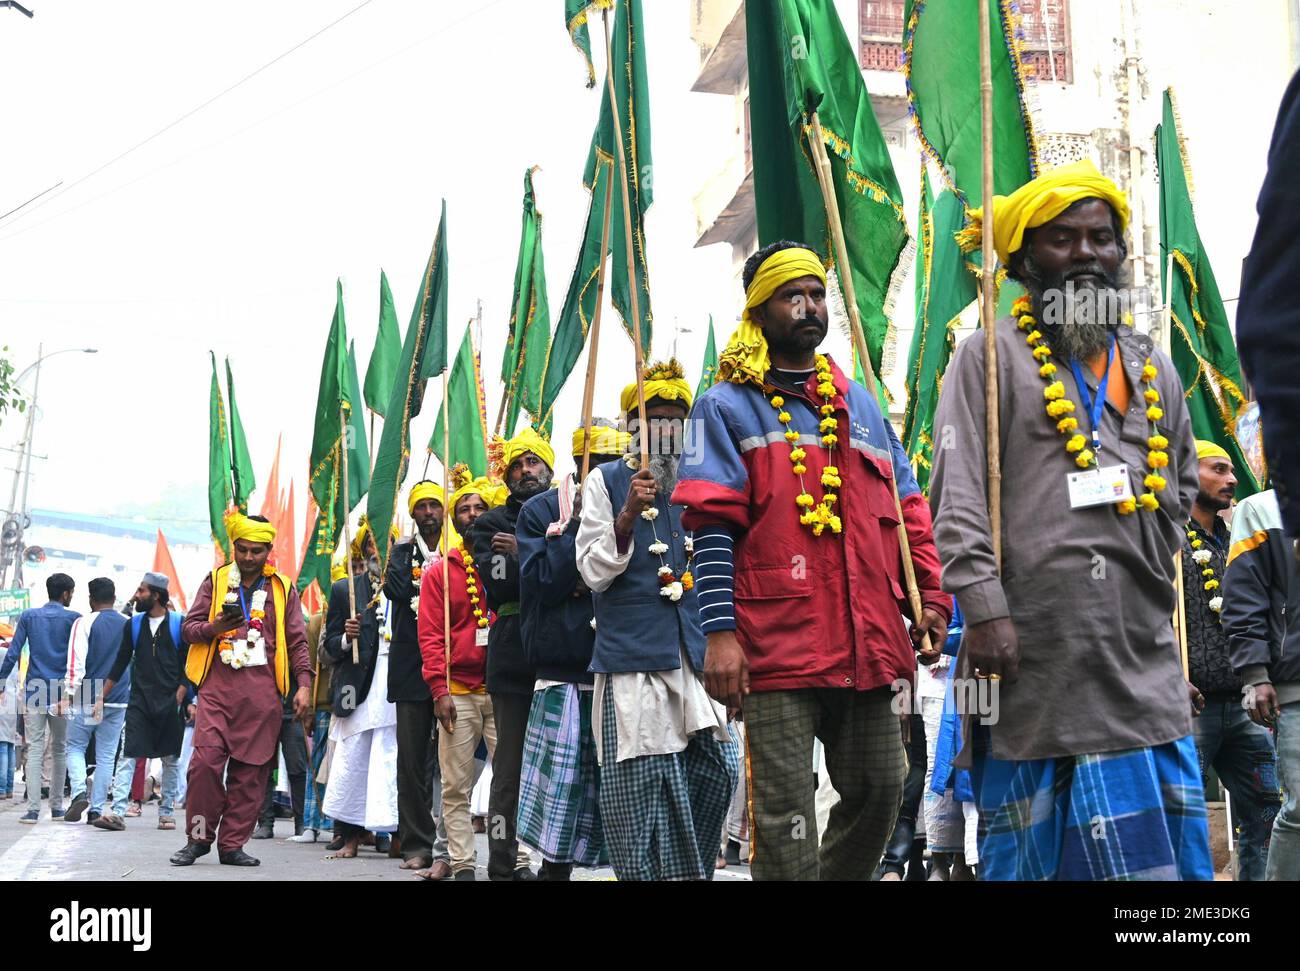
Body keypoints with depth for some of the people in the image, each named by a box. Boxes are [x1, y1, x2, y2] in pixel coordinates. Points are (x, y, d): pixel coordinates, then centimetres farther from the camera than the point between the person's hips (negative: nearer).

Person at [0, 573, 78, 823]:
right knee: (59, 749, 12)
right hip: (62, 694, -1)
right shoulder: (73, 618, -1)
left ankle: (33, 809, -11)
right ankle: (56, 807, 17)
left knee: (35, 750, -2)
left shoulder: (29, 616, 6)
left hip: (34, 691, 1)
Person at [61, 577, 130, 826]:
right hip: (119, 701, 3)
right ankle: (97, 809, 4)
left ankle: (79, 793, -12)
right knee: (106, 756, 6)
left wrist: (69, 694, -5)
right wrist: (131, 693, 23)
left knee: (75, 747, 10)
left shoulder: (85, 623, -5)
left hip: (87, 698, -3)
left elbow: (76, 664, -10)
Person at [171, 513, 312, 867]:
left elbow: (298, 641, 12)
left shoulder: (282, 587, 13)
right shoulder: (215, 580, 13)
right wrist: (214, 628, -10)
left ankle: (232, 844, 9)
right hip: (218, 683, 0)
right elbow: (189, 627, 12)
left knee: (251, 768, -1)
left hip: (262, 690, 1)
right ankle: (199, 837, 4)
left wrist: (304, 684, 1)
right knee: (205, 760, -12)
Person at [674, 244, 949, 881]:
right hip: (776, 642, -5)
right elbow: (713, 526, -6)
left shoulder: (860, 405, 19)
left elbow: (907, 508, 20)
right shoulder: (729, 407, 3)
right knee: (786, 810, -5)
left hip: (865, 643, 5)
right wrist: (721, 632, -14)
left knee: (880, 788, 10)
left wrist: (930, 596, 9)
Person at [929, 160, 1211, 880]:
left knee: (1169, 850, 5)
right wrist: (984, 606, -16)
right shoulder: (992, 357, 1)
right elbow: (959, 494, -8)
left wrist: (1153, 560, 16)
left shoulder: (1153, 370, 18)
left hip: (1143, 658, 5)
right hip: (1035, 654, -5)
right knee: (1035, 851, 1)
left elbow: (1182, 482, 30)